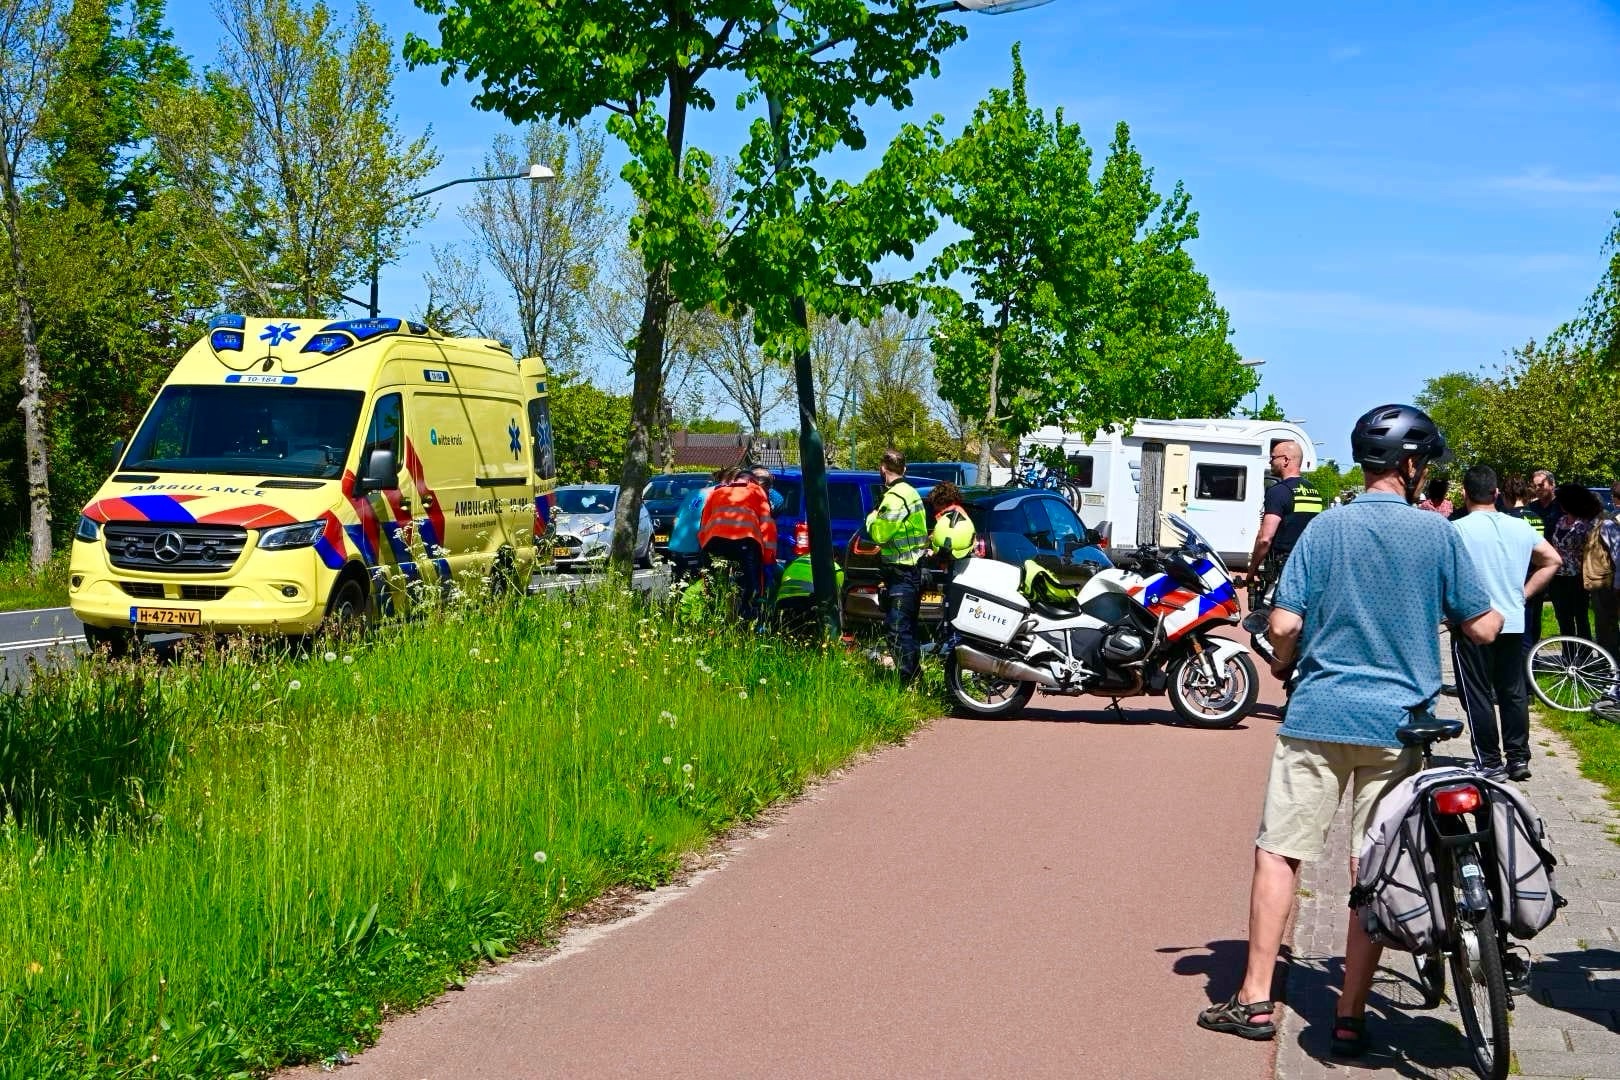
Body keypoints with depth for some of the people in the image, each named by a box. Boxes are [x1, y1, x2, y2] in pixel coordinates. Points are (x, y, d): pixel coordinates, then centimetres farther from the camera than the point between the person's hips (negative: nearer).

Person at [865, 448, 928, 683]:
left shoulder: (895, 497, -18)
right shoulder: (910, 492, 15)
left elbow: (879, 534, -19)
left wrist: (872, 518, -1)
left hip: (902, 573, -11)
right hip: (913, 569, 11)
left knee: (897, 630, -11)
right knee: (906, 629, 18)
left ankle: (908, 681, -13)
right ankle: (914, 676, 26)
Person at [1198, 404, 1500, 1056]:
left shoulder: (1325, 529, -1)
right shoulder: (1437, 533, -2)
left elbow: (1285, 623, -6)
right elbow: (1481, 628, 0)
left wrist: (1283, 664, 15)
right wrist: (1498, 612, 23)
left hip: (1317, 717, 0)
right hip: (1396, 724, 0)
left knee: (1277, 852, 7)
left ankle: (1255, 1000, 7)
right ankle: (1350, 1018, 9)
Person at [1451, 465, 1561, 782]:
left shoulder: (1457, 529, -12)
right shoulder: (1520, 527, 5)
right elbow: (1552, 560, 11)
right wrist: (1524, 592, 11)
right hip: (1513, 622, 5)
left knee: (1478, 695, 3)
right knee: (1514, 692, 13)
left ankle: (1489, 763, 5)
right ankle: (1519, 758, 18)